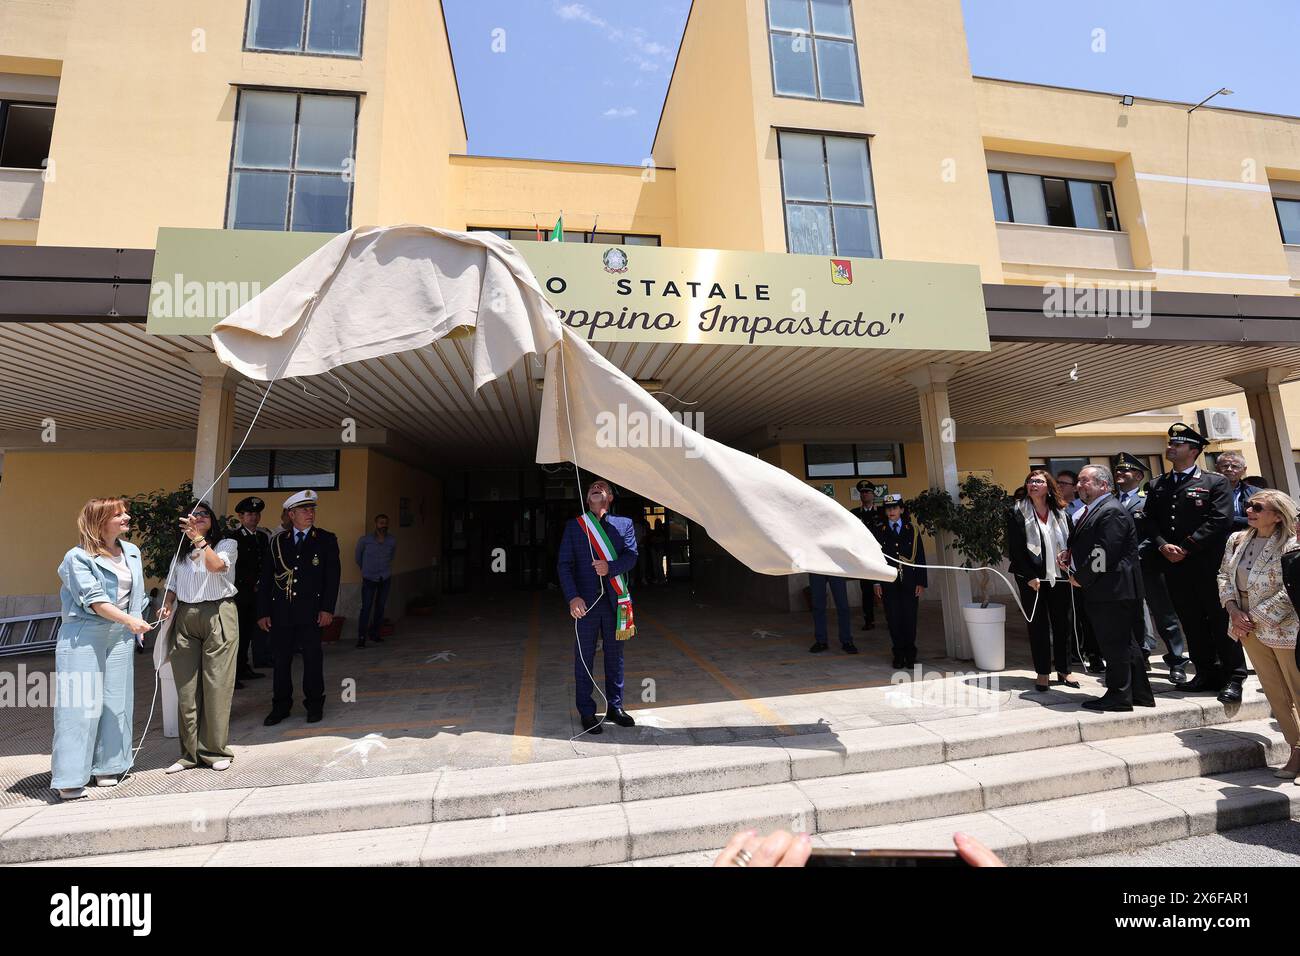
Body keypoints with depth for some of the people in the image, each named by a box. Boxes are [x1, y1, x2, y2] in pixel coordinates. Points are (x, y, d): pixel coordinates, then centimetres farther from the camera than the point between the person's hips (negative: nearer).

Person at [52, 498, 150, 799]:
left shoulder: (131, 552, 9)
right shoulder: (78, 557, -9)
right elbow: (93, 599, -18)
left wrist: (136, 624, 12)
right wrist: (129, 620, -28)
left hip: (120, 636, 6)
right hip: (83, 636, -5)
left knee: (116, 701, 8)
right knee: (80, 703, -4)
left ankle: (107, 767, 19)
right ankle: (70, 777, 5)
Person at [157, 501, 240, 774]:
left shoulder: (227, 544, 3)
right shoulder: (181, 552, 19)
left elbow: (216, 566, -17)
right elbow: (172, 585, 20)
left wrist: (198, 539, -24)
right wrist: (167, 605, 1)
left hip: (217, 616, -5)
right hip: (185, 618, 5)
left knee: (216, 685, -2)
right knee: (186, 687, 5)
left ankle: (215, 750, 8)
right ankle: (190, 752, 15)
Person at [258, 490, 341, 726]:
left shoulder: (326, 540, 3)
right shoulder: (278, 541, 10)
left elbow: (332, 576, -2)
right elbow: (266, 578, 9)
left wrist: (327, 609, -9)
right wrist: (263, 612, 2)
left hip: (311, 611, -2)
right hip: (281, 612, 2)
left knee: (312, 658, 3)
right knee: (280, 659, 9)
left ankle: (314, 705, 17)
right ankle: (281, 706, 24)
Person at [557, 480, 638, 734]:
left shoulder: (624, 524, 9)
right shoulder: (573, 526, 6)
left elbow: (631, 556, -2)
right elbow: (564, 564, -1)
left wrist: (610, 567, -22)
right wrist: (573, 597, -14)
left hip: (615, 600, 2)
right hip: (585, 602, -1)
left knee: (615, 655, 12)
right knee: (584, 658, 6)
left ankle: (615, 706, 28)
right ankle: (587, 712, 20)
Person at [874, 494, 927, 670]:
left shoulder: (912, 530, 7)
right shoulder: (879, 531, 5)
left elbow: (920, 558, 6)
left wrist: (921, 583, -1)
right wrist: (877, 583, -2)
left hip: (909, 583, 0)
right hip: (889, 584, 0)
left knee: (910, 619, 3)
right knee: (893, 619, 2)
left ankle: (910, 655, 19)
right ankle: (899, 655, 15)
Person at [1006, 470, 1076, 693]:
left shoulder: (1062, 515, 8)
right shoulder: (1016, 514, -3)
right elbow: (1015, 549, -7)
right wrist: (1029, 576, -13)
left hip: (1059, 577, 3)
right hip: (1032, 579, -3)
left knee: (1062, 623, 10)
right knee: (1038, 625, 3)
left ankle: (1064, 670, 23)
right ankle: (1042, 673, 11)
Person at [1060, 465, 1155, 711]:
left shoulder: (1111, 511, -16)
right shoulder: (1092, 511, 15)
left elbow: (1103, 554, -22)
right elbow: (1084, 545, 23)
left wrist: (1080, 578, -13)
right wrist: (1068, 554, 4)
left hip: (1112, 590, -10)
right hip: (1105, 591, 10)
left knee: (1115, 644, 0)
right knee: (1126, 643, 17)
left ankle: (1118, 696, 10)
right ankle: (1140, 695, 28)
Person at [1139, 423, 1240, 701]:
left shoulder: (1215, 482, 0)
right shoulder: (1157, 486, 13)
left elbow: (1220, 520, -10)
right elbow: (1147, 520, 7)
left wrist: (1187, 547, -15)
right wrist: (1163, 545, -9)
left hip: (1208, 564, -4)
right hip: (1173, 565, 4)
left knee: (1220, 620, 3)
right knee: (1191, 622, 10)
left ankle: (1233, 677, 14)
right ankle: (1207, 673, 20)